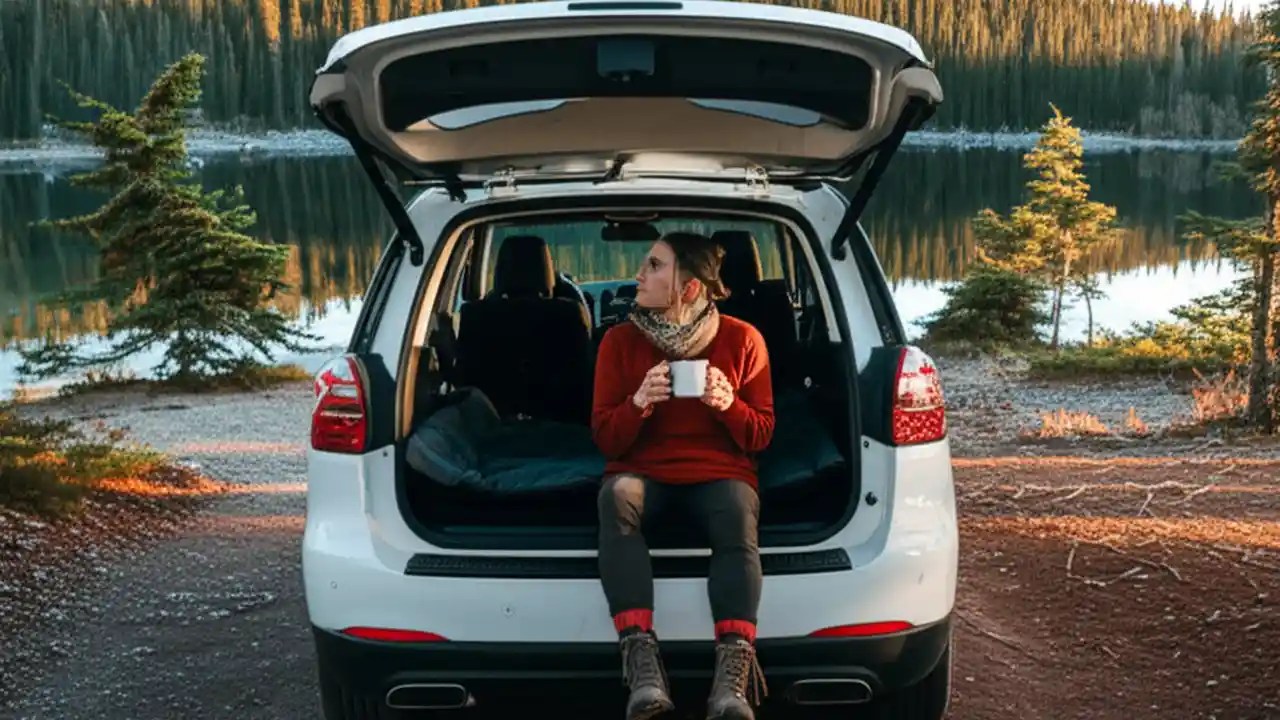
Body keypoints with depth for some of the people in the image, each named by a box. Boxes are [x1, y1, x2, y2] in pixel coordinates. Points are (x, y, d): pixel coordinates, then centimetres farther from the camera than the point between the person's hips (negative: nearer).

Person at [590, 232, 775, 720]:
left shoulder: (741, 339, 1)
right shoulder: (621, 341, 3)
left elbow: (762, 435, 5)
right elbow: (606, 440, 2)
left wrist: (730, 405, -16)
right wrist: (637, 404, -18)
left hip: (719, 473, 0)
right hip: (642, 471, 1)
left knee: (738, 514, -36)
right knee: (617, 495, -36)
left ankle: (732, 678, -44)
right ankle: (642, 663, -44)